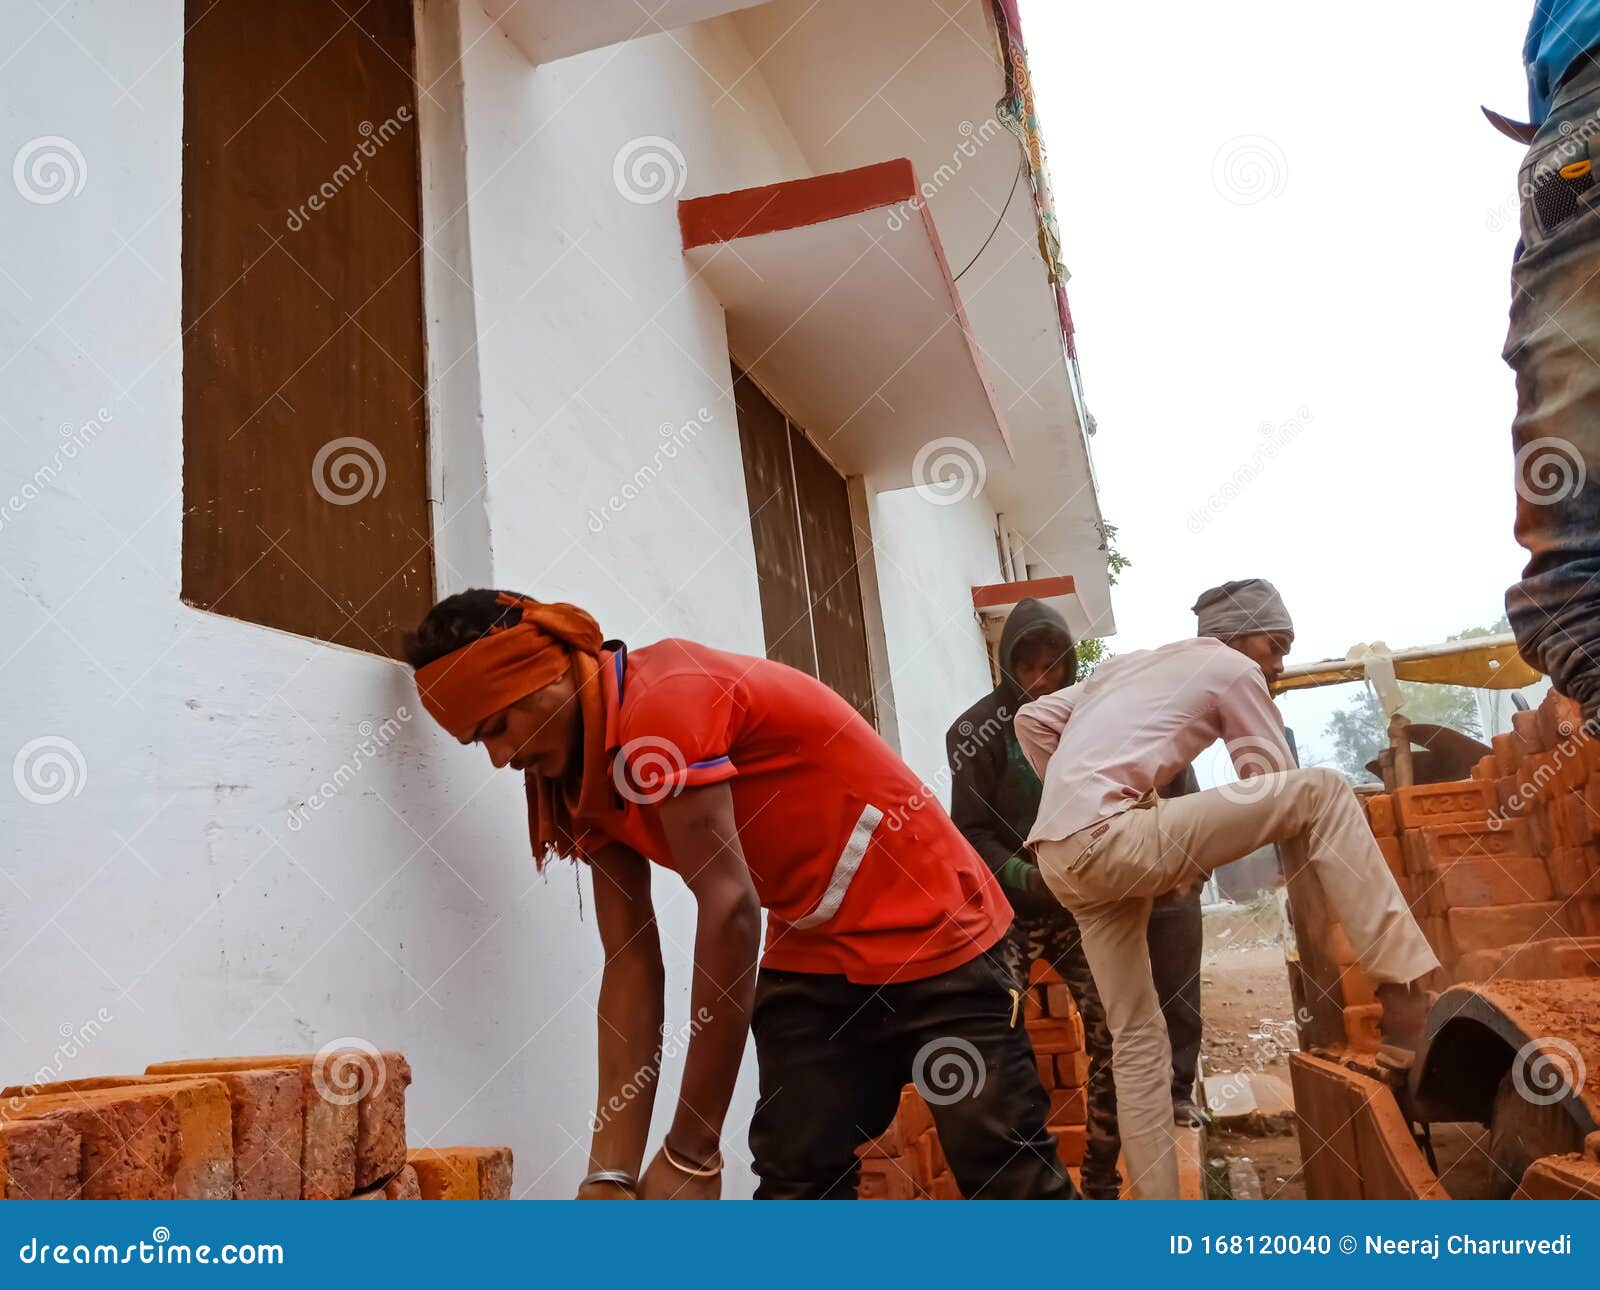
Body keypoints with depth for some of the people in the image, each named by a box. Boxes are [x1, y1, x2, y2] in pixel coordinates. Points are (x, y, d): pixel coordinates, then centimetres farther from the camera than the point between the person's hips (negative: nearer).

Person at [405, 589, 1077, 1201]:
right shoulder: (589, 778, 4)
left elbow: (729, 907, -28)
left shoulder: (660, 698, -23)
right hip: (811, 953, 8)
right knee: (795, 1177, 4)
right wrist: (611, 1169, -8)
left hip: (925, 927, -7)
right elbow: (630, 966, -1)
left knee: (1011, 1174, -2)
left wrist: (690, 1151, -23)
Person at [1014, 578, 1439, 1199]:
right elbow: (1277, 781, 10)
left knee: (1137, 1038, 16)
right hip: (1109, 839, -8)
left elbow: (1033, 720, 24)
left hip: (1061, 861, 8)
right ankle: (1400, 980, -9)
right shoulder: (1232, 669, 9)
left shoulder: (1127, 663, 28)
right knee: (1324, 793, -5)